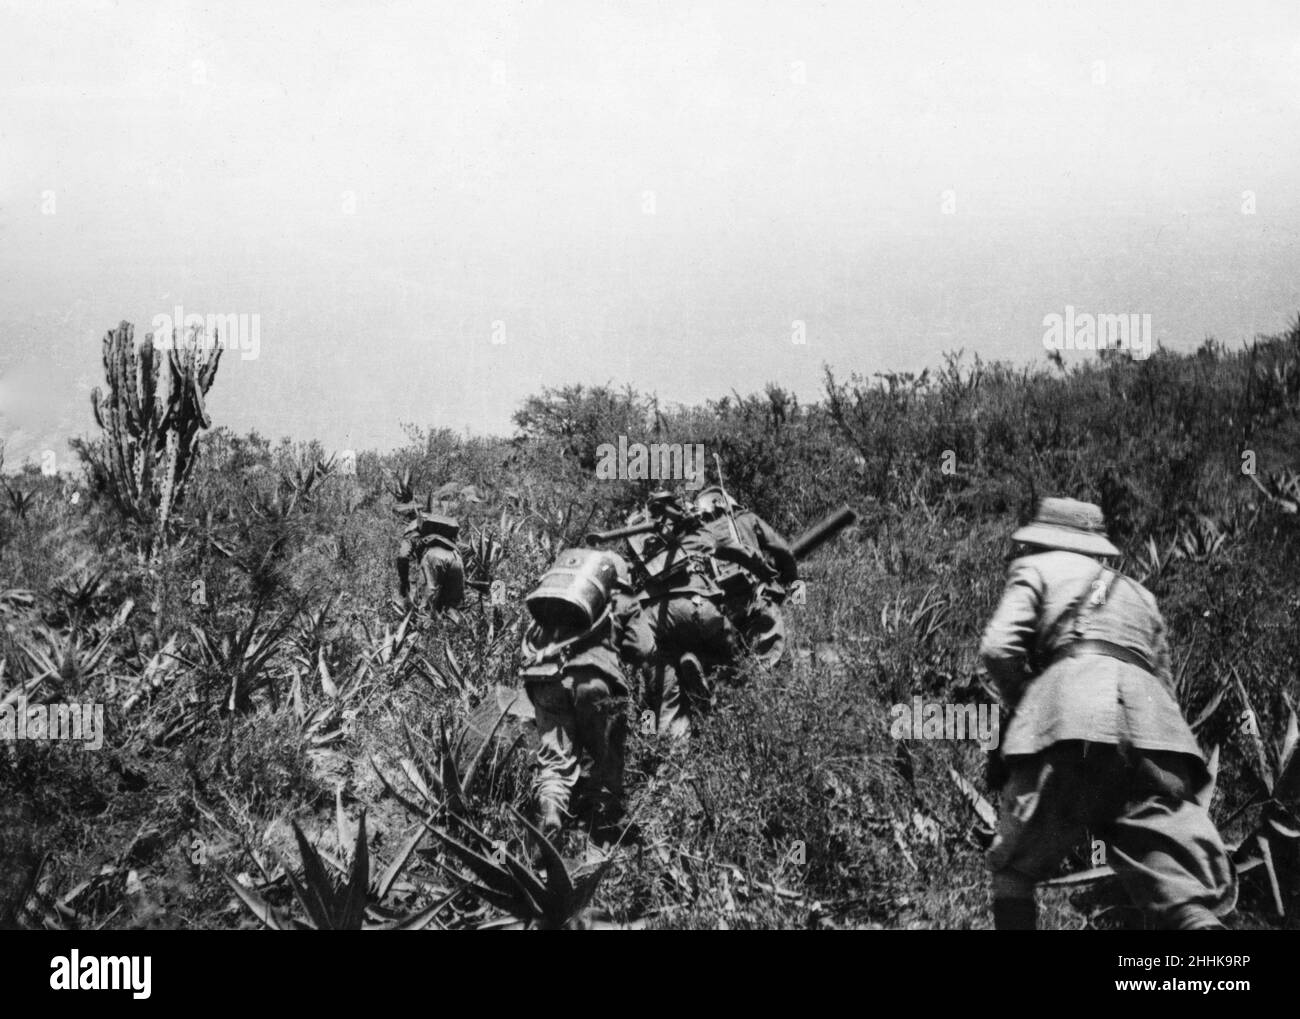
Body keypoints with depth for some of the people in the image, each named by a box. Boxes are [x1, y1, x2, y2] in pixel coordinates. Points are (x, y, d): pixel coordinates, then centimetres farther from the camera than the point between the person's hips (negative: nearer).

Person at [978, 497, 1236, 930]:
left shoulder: (1036, 569, 22)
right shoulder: (1139, 594, 38)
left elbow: (998, 648, 6)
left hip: (1067, 719, -4)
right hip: (1151, 719, 4)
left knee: (1014, 871, 12)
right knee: (1186, 894, -5)